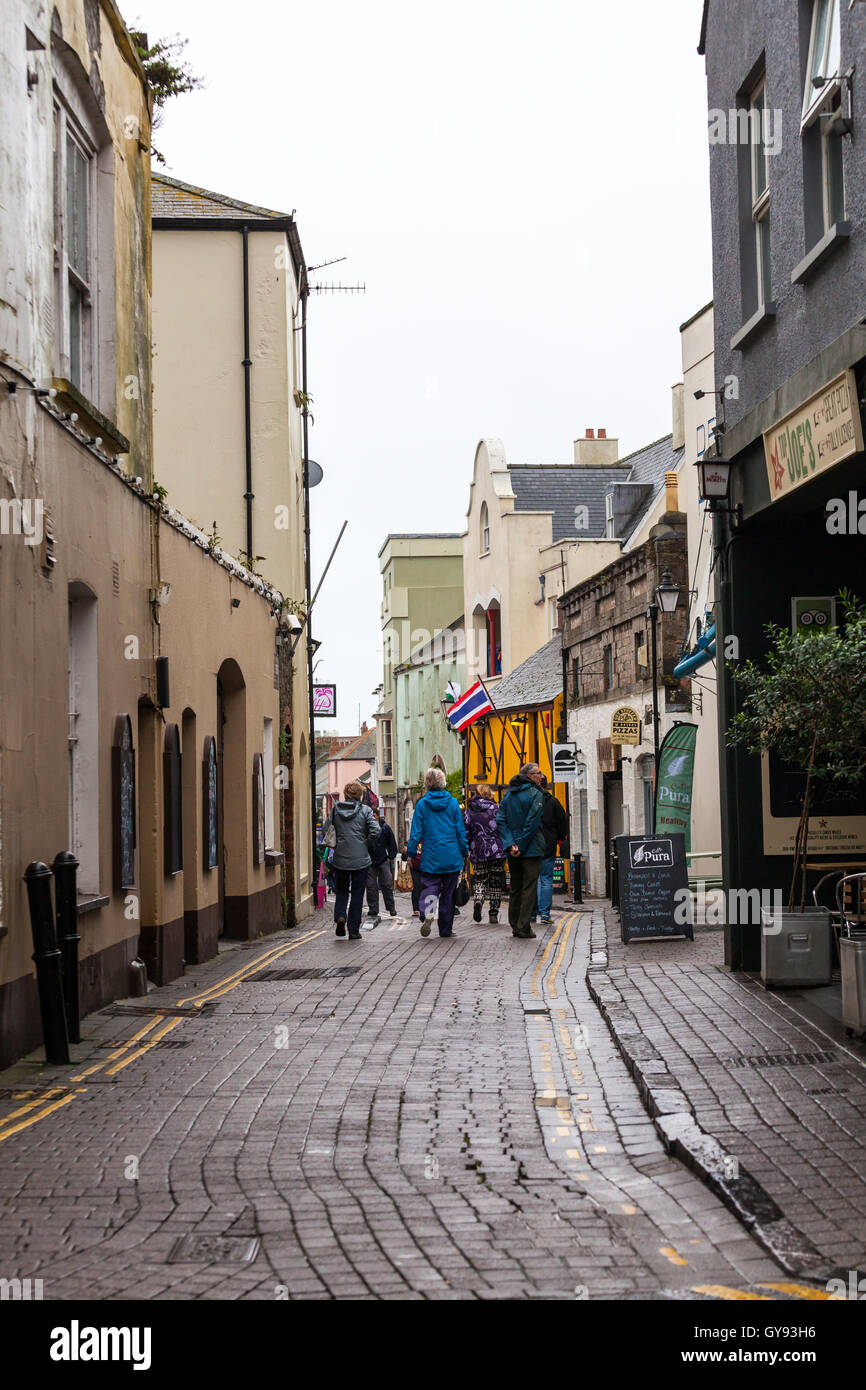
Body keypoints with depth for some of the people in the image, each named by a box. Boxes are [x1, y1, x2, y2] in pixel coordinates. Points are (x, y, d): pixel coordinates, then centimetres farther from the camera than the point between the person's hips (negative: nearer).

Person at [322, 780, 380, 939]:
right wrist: (367, 846, 2)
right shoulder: (365, 810, -6)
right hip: (360, 860, -2)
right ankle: (354, 930, 8)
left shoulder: (335, 810, 0)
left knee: (341, 891, 19)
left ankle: (340, 916, -6)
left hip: (340, 859, 2)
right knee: (357, 894, 7)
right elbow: (375, 831, -15)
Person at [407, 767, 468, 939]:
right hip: (452, 857, 1)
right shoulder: (452, 803, -1)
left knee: (428, 887, 3)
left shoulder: (422, 804, -4)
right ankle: (446, 929, 14)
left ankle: (426, 913, -27)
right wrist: (464, 852, 12)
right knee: (448, 892, 9)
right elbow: (461, 830, 2)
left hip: (430, 856, -1)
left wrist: (411, 854, 4)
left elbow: (416, 832, -3)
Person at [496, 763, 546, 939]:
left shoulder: (508, 795, 10)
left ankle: (515, 926, 16)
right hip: (531, 849, -6)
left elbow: (500, 820, 0)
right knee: (529, 888, -2)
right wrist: (520, 846, -12)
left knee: (515, 888, 14)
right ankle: (523, 928, -6)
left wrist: (511, 844, -8)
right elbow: (532, 823, -17)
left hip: (513, 852, 6)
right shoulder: (536, 794, -9)